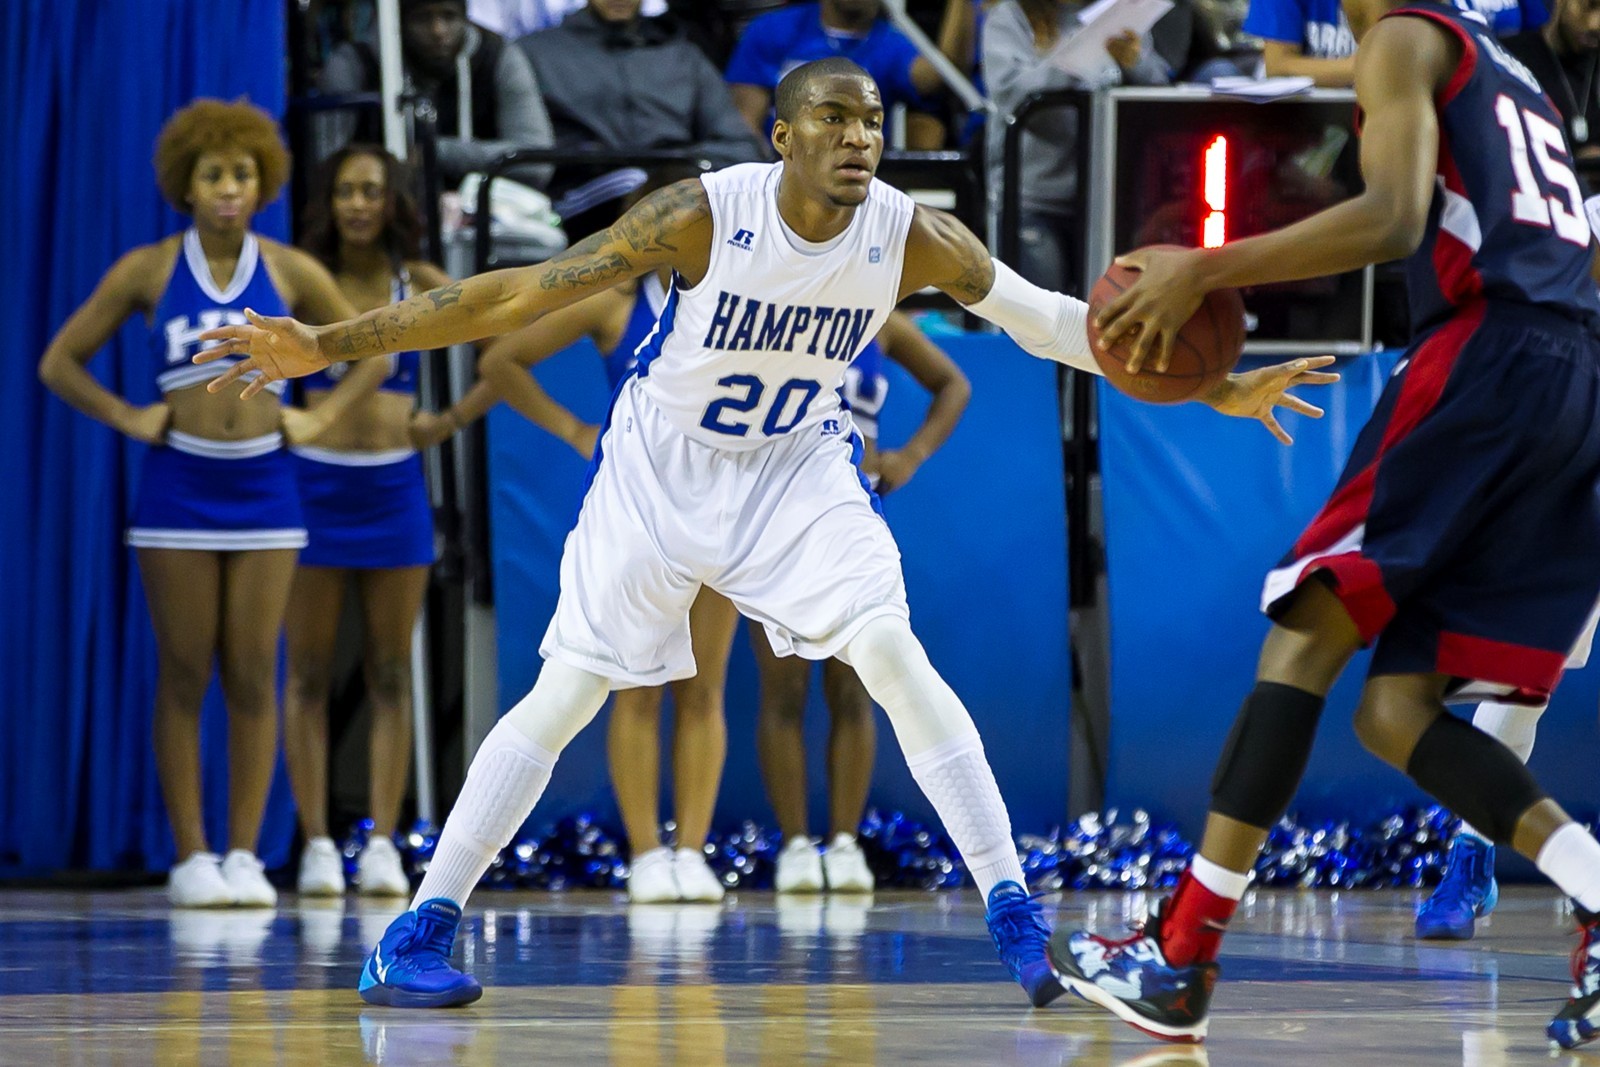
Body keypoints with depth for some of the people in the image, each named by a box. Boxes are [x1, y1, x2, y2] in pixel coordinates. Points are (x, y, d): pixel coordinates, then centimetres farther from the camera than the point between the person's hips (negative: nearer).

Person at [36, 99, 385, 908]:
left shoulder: (290, 272, 3)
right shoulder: (147, 272, 0)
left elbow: (374, 353, 15)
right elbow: (60, 363, 5)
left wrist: (323, 417, 3)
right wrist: (126, 418, -5)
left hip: (264, 485, 1)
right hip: (178, 486, -1)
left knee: (253, 675, 0)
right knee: (184, 675, 0)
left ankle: (244, 855, 5)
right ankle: (190, 858, 3)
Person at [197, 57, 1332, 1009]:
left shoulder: (911, 235, -18)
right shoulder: (704, 215, -26)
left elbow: (1047, 318, -7)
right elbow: (522, 293, -24)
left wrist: (1214, 386, -9)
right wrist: (326, 345, -27)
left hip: (799, 468, 2)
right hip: (659, 470, -2)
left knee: (897, 658, -17)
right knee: (564, 696, -4)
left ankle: (1017, 917, -12)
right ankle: (421, 931, 5)